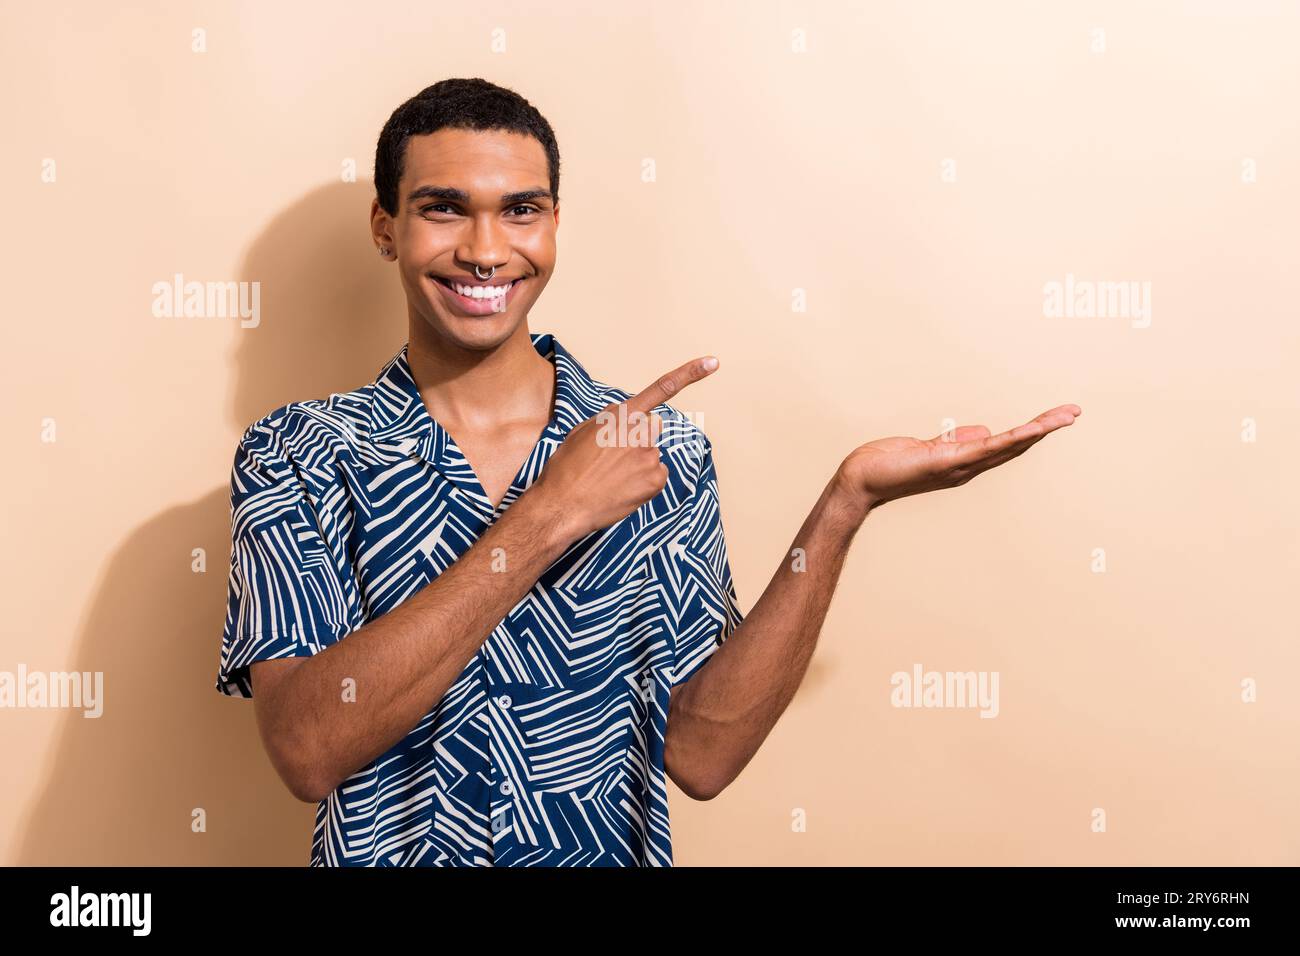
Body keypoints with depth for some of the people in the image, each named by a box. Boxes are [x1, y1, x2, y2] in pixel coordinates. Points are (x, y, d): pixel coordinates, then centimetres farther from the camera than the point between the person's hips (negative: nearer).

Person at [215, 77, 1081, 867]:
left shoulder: (661, 451, -8)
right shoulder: (299, 454, -11)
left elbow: (701, 751, -14)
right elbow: (306, 750, -24)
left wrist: (847, 502, -22)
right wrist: (547, 517, -29)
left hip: (613, 849, 1)